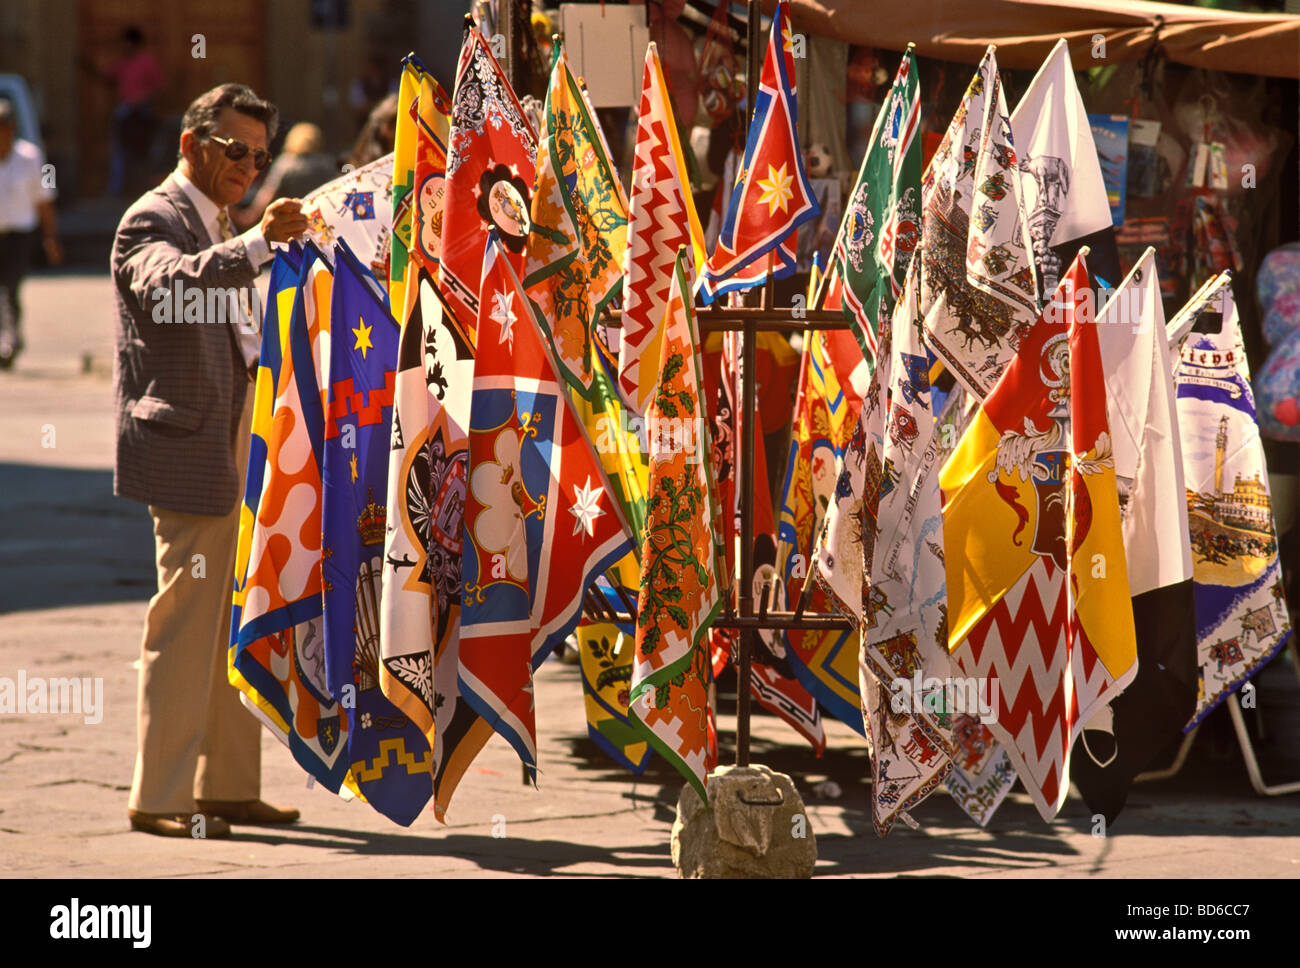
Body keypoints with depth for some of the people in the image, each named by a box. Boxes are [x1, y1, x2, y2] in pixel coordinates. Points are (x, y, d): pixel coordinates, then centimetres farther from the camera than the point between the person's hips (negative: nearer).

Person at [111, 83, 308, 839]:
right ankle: (160, 797, -4)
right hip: (185, 450, -9)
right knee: (186, 623, -8)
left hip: (235, 450, 9)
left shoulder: (222, 229, 18)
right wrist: (259, 243, -44)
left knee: (236, 626, 11)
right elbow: (172, 283, -34)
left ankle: (229, 785, 18)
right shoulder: (152, 222, -11)